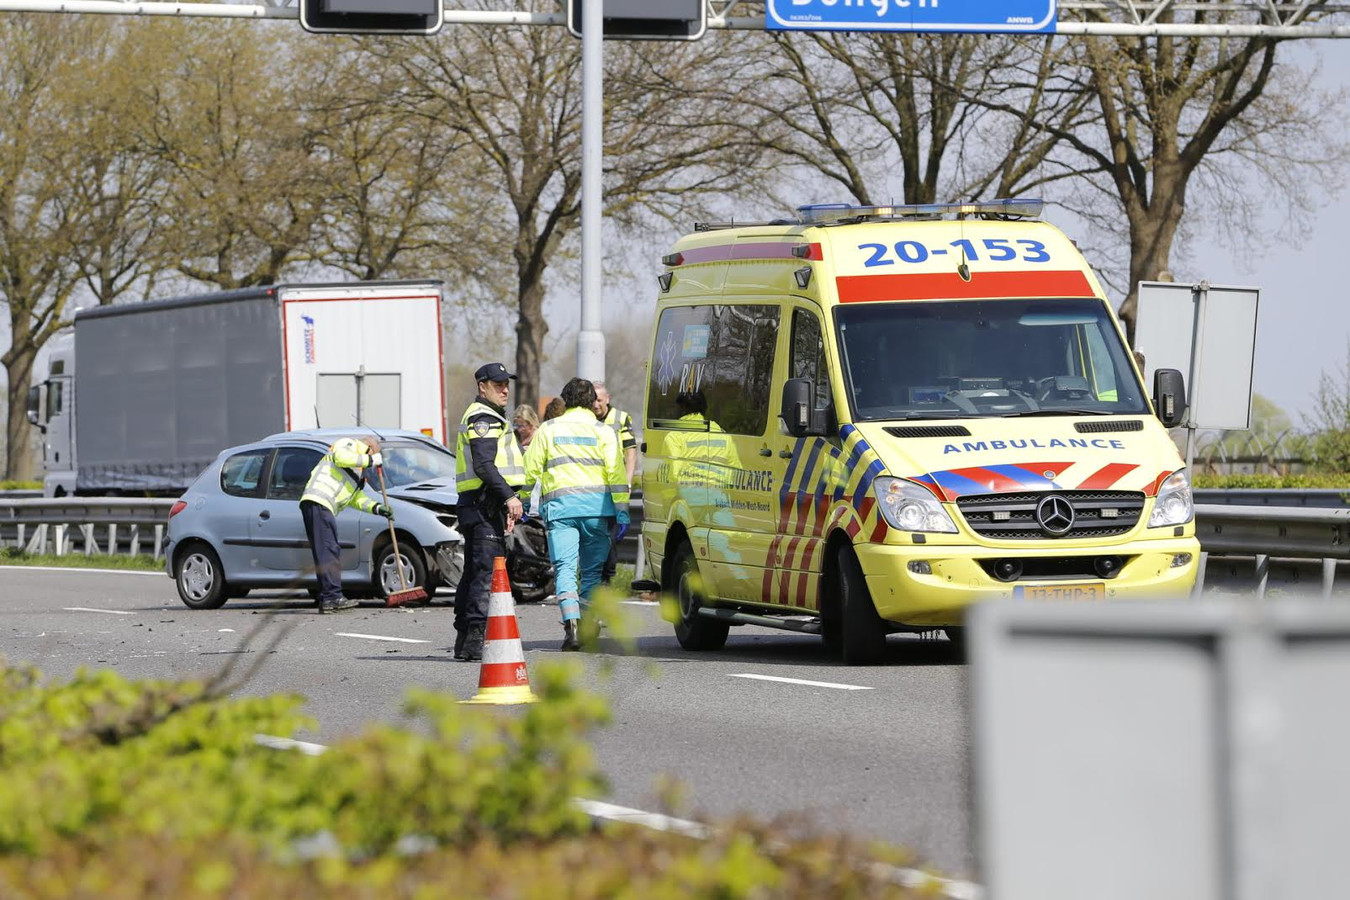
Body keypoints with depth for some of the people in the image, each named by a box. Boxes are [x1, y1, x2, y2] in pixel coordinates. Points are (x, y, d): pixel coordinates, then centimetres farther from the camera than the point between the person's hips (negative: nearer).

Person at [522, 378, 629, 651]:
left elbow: (531, 468, 8)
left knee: (565, 568, -6)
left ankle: (571, 626, -24)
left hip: (559, 505, 0)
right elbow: (615, 471, 0)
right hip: (596, 505, 0)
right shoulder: (602, 431, 7)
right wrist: (621, 510, 0)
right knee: (592, 570, 10)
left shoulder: (548, 429, 10)